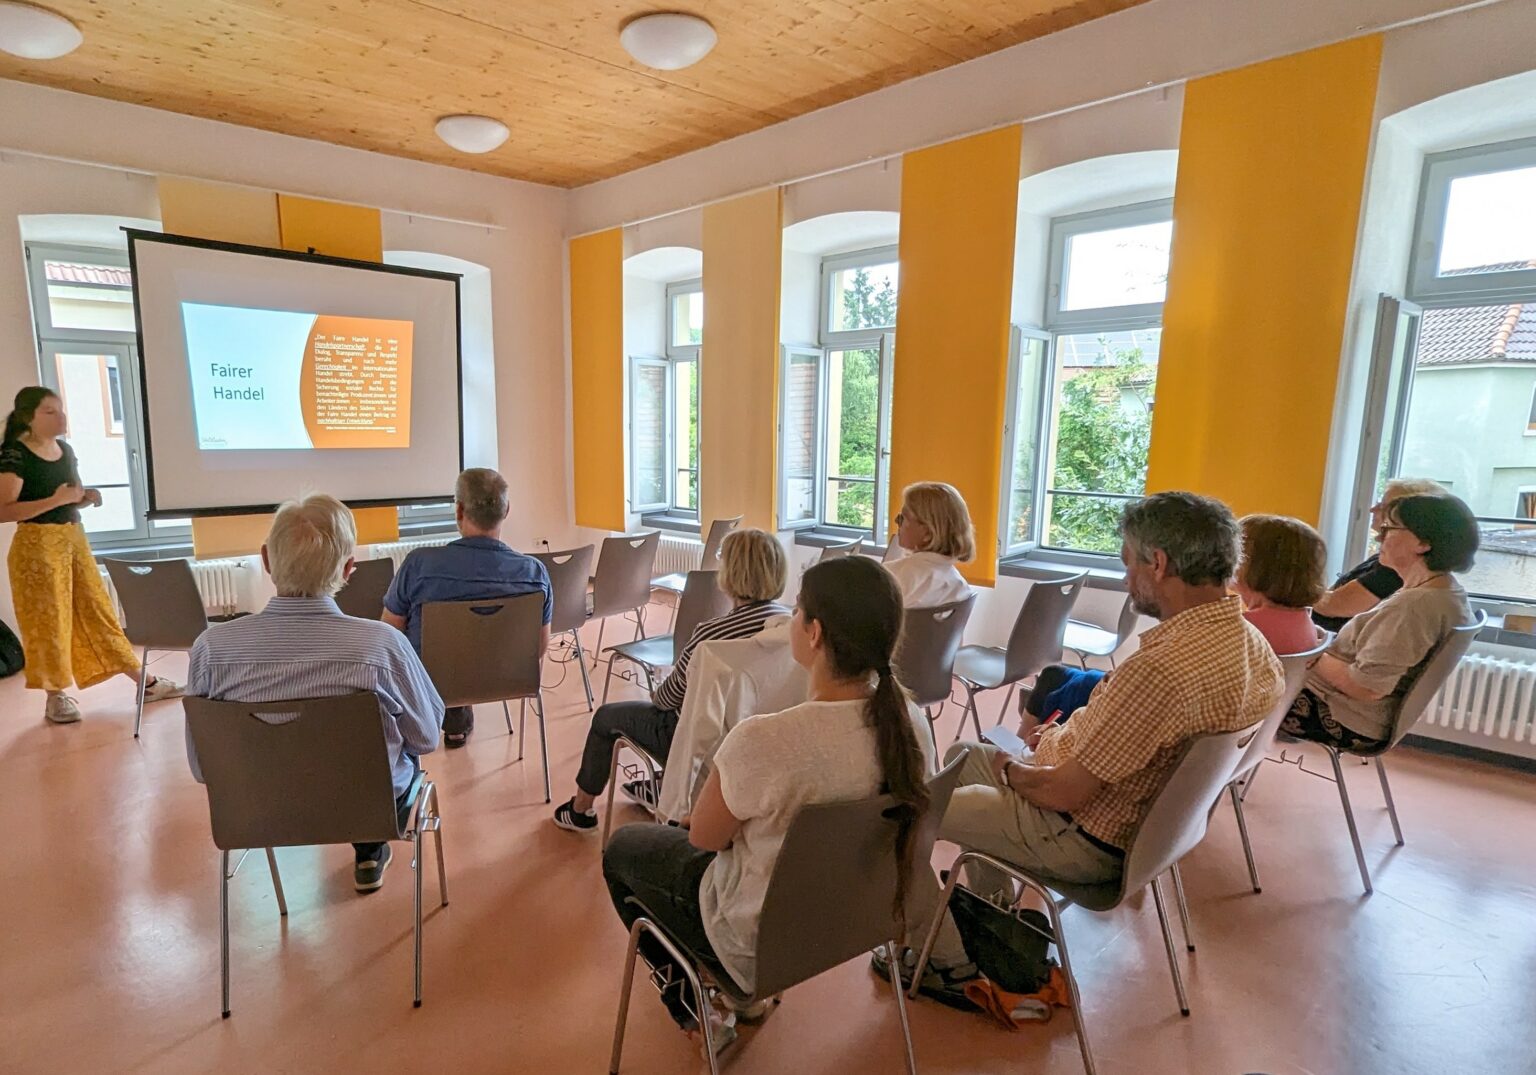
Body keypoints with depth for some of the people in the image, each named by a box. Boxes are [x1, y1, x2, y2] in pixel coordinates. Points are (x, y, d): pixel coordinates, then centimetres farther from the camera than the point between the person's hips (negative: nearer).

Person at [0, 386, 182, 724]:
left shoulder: (66, 450, 9)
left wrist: (88, 497, 0)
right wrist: (55, 500, -25)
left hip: (74, 538, 7)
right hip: (38, 544, -7)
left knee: (97, 611, 10)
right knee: (49, 620, 3)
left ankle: (145, 682, 12)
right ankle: (56, 697, 17)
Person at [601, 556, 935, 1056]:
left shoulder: (762, 741, -37)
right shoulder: (911, 723, -18)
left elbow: (703, 836, -17)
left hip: (762, 938, -5)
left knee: (622, 847, 20)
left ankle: (689, 998, 31)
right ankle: (747, 993, 34)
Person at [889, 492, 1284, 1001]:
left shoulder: (1162, 666, -36)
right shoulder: (1251, 642, -5)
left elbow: (1064, 793, -27)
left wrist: (1012, 769, -7)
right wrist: (1070, 736, 5)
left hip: (1084, 841, -9)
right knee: (963, 752, 26)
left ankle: (948, 960, 13)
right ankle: (987, 905, 36)